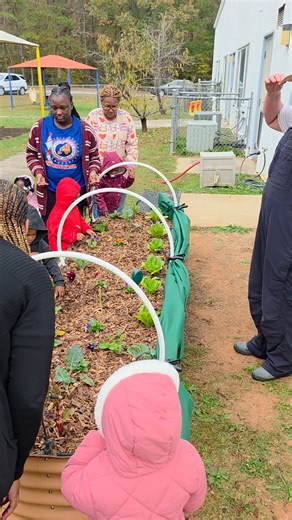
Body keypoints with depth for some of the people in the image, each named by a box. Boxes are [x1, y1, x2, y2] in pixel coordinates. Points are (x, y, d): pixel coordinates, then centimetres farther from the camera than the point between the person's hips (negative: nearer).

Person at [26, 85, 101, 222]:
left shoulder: (85, 130, -6)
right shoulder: (39, 127, -5)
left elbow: (94, 157, 3)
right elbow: (31, 154, 5)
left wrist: (93, 171, -17)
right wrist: (38, 172, -12)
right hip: (49, 191, 1)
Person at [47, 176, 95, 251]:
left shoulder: (74, 208, 9)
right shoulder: (56, 214, -20)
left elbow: (80, 220, 22)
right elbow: (57, 231, -20)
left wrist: (86, 229, 3)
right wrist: (74, 236, -18)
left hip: (74, 244, 8)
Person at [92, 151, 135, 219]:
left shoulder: (120, 177, -2)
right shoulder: (101, 180, -22)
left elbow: (125, 184, 21)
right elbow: (98, 196, -19)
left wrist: (130, 178, 2)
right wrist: (103, 209, -21)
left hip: (115, 209, 6)